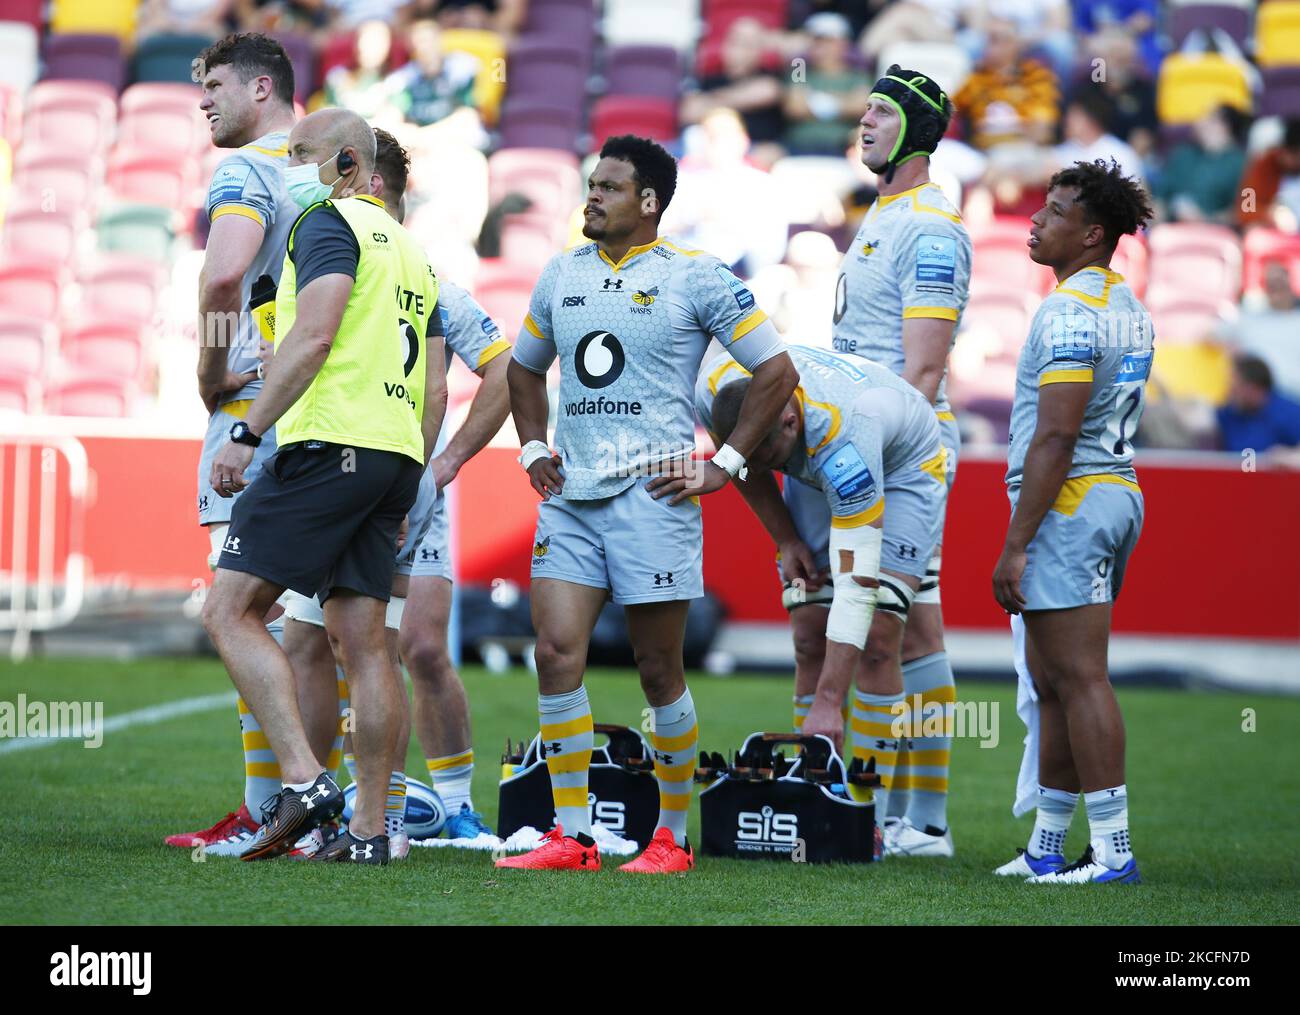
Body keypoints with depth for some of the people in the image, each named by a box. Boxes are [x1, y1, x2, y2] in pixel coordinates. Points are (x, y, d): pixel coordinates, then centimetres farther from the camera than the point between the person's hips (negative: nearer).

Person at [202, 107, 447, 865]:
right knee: (363, 642, 7)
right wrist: (405, 488, 25)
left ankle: (304, 780, -20)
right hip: (395, 458, 9)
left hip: (330, 444, -9)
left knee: (230, 611, -8)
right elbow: (435, 387, 23)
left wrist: (245, 434, -17)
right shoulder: (411, 250, 24)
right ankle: (369, 828, 4)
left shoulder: (330, 223, -3)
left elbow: (313, 337, -17)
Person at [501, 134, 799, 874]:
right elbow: (526, 367, 30)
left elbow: (777, 371, 0)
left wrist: (725, 465, -4)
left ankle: (672, 835, 12)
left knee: (659, 669, 0)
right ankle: (572, 835, -1)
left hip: (652, 493, -5)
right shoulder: (563, 274, 14)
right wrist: (533, 448, 16)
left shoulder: (696, 279, -3)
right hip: (570, 496, 5)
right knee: (557, 653, -6)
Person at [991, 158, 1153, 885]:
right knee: (1055, 682, 14)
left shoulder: (1070, 312, -15)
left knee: (1080, 678, -9)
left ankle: (1113, 851, -10)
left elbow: (1055, 436, -21)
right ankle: (1047, 846, 19)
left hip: (1070, 500, -10)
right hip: (1118, 493, 10)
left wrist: (1016, 544, -19)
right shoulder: (1129, 307, 16)